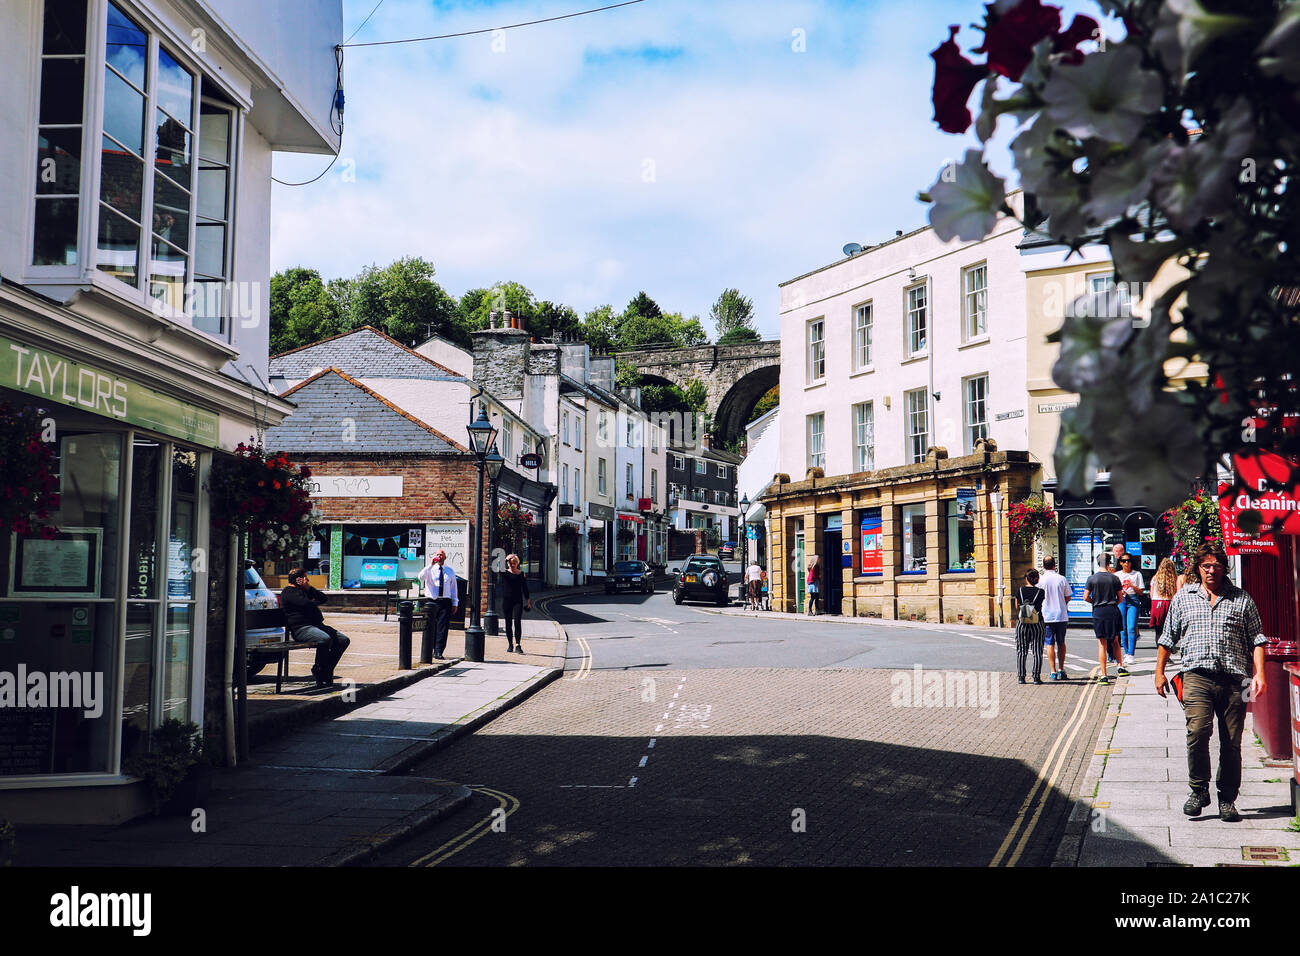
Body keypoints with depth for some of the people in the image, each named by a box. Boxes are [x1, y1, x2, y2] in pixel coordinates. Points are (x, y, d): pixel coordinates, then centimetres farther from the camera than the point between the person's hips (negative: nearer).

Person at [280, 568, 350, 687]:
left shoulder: (304, 591, 29)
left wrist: (309, 588, 11)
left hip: (316, 625, 10)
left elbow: (324, 599, 22)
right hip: (300, 628, -10)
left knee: (343, 640, -8)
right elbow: (307, 604, -18)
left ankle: (327, 671, -7)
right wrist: (315, 602, 5)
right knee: (326, 639, -36)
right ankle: (318, 670, -16)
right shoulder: (288, 592, -2)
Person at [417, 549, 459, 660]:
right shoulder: (430, 569, 6)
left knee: (443, 627, -8)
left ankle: (438, 652, -10)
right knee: (431, 627, 3)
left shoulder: (450, 571, 13)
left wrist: (454, 603, 12)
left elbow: (453, 587, 17)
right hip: (431, 601, -1)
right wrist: (430, 564, -18)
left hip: (445, 602, 1)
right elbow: (421, 577, -14)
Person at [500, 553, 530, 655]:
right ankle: (510, 644, 17)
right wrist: (505, 560, -18)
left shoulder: (521, 574, 5)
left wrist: (528, 600, 7)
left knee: (517, 622, -12)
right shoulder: (505, 573, 4)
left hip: (518, 601, -1)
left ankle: (518, 645, -15)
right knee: (508, 623, 7)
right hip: (506, 600, 1)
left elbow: (524, 588, 9)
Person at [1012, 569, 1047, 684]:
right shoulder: (1040, 592, -7)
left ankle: (1021, 676, 8)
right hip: (1037, 624, -1)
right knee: (1037, 652, 6)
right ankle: (1036, 677, 5)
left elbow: (1016, 608, 6)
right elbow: (1042, 607, 3)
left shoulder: (1020, 591, -2)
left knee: (1021, 651, 8)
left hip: (1022, 624, 1)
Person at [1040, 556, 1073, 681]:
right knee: (1061, 643, 14)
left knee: (1050, 644, 2)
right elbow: (1068, 597, 5)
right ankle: (1061, 670, 13)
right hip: (1062, 615, 2)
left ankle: (1053, 672, -1)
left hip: (1047, 616, -2)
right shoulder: (1061, 578, -2)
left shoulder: (1040, 580, -6)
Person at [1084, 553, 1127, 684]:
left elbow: (1086, 597, -6)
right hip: (1112, 611, 1)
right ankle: (1120, 666, 18)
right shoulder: (1114, 578, 0)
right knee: (1115, 641, 20)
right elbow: (1120, 598, 4)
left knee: (1102, 644, 1)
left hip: (1098, 612, -1)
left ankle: (1104, 675, -1)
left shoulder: (1092, 579, -4)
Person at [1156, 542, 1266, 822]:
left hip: (1233, 679, 0)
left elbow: (1256, 639, 11)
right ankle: (1199, 790, -3)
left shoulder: (1242, 599, 13)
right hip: (1197, 675, 0)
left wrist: (1259, 673, -1)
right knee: (1197, 731, -19)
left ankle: (1227, 799, 12)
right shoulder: (1183, 598, 15)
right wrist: (1159, 671, 14)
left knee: (1231, 743, 1)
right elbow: (1167, 639, 20)